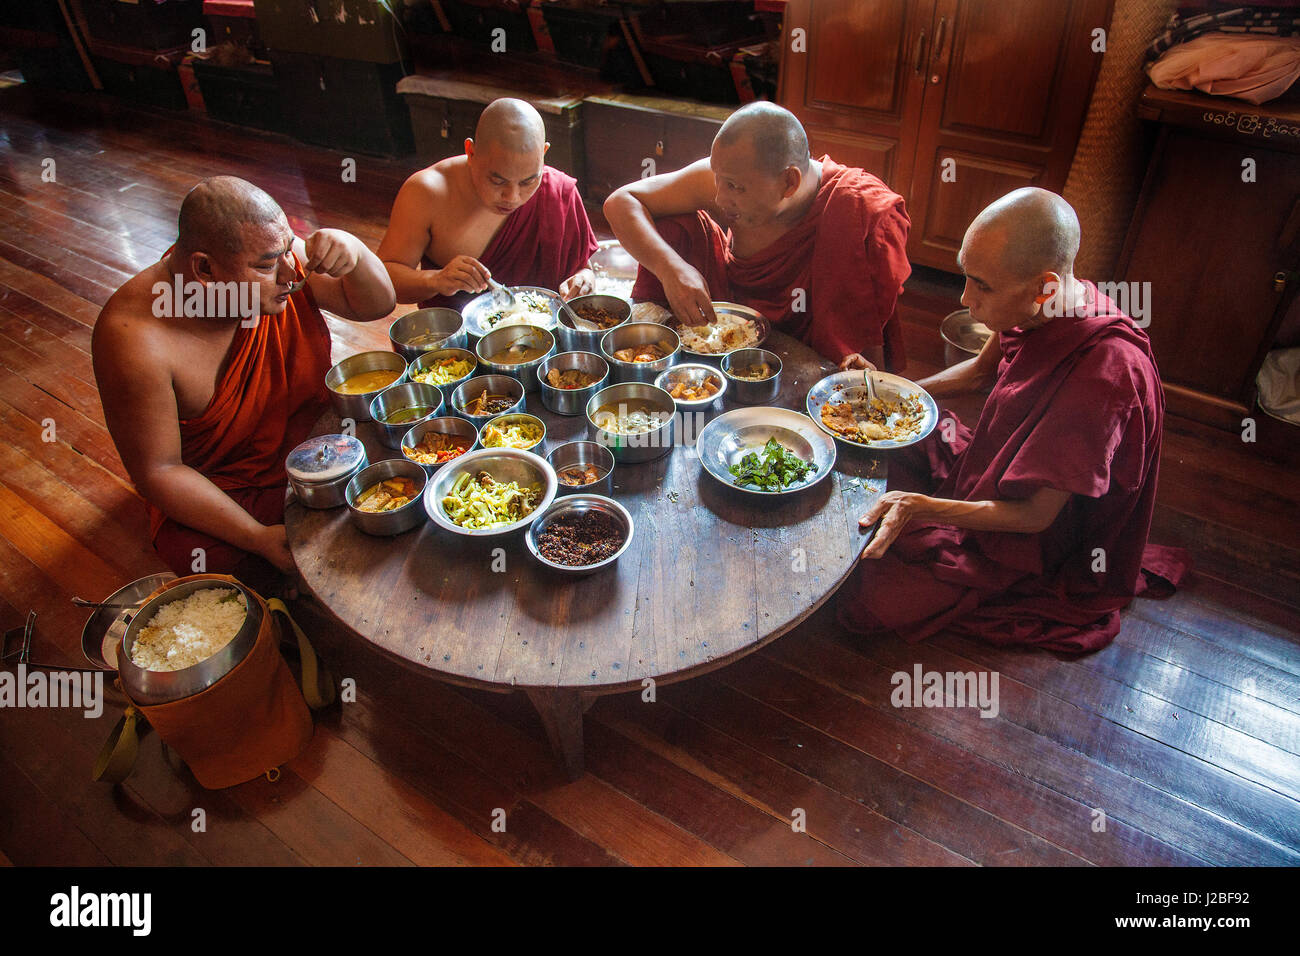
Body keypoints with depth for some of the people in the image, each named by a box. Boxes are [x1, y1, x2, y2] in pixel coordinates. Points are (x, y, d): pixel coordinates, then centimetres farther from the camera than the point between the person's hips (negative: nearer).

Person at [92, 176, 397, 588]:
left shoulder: (279, 256, -14)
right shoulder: (135, 340, -27)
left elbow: (375, 304, -2)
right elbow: (157, 470, -20)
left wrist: (352, 249, -25)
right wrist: (259, 537, -27)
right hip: (218, 491, -5)